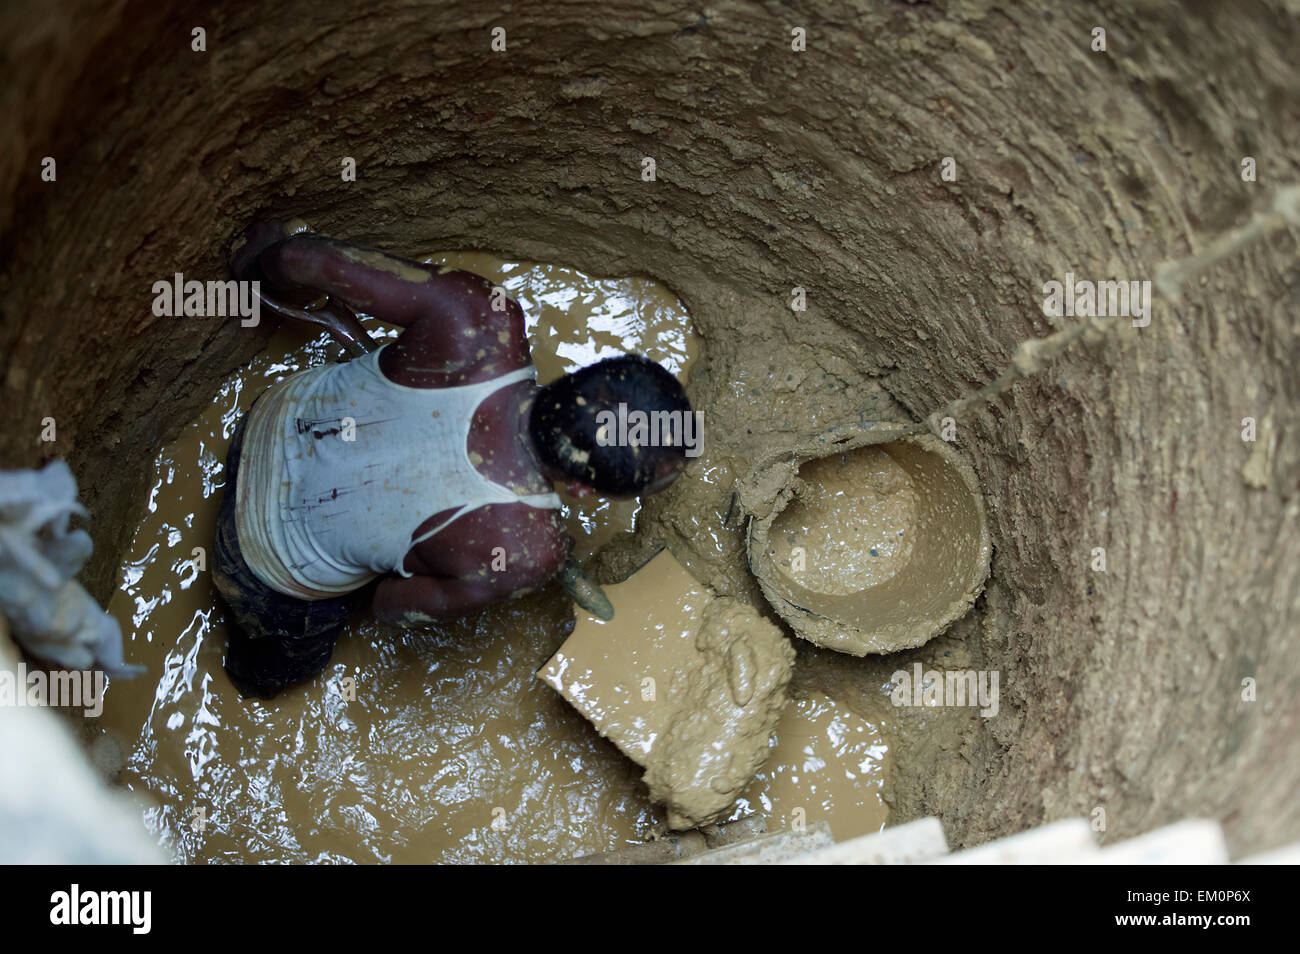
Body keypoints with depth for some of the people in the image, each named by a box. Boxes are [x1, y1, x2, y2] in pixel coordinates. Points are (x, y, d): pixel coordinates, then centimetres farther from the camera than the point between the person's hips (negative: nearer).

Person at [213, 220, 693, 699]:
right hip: (280, 575, -3)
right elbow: (393, 608, -19)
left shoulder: (480, 318, -35)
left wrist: (261, 263, 3)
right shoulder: (531, 555, -40)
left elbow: (302, 257, -23)